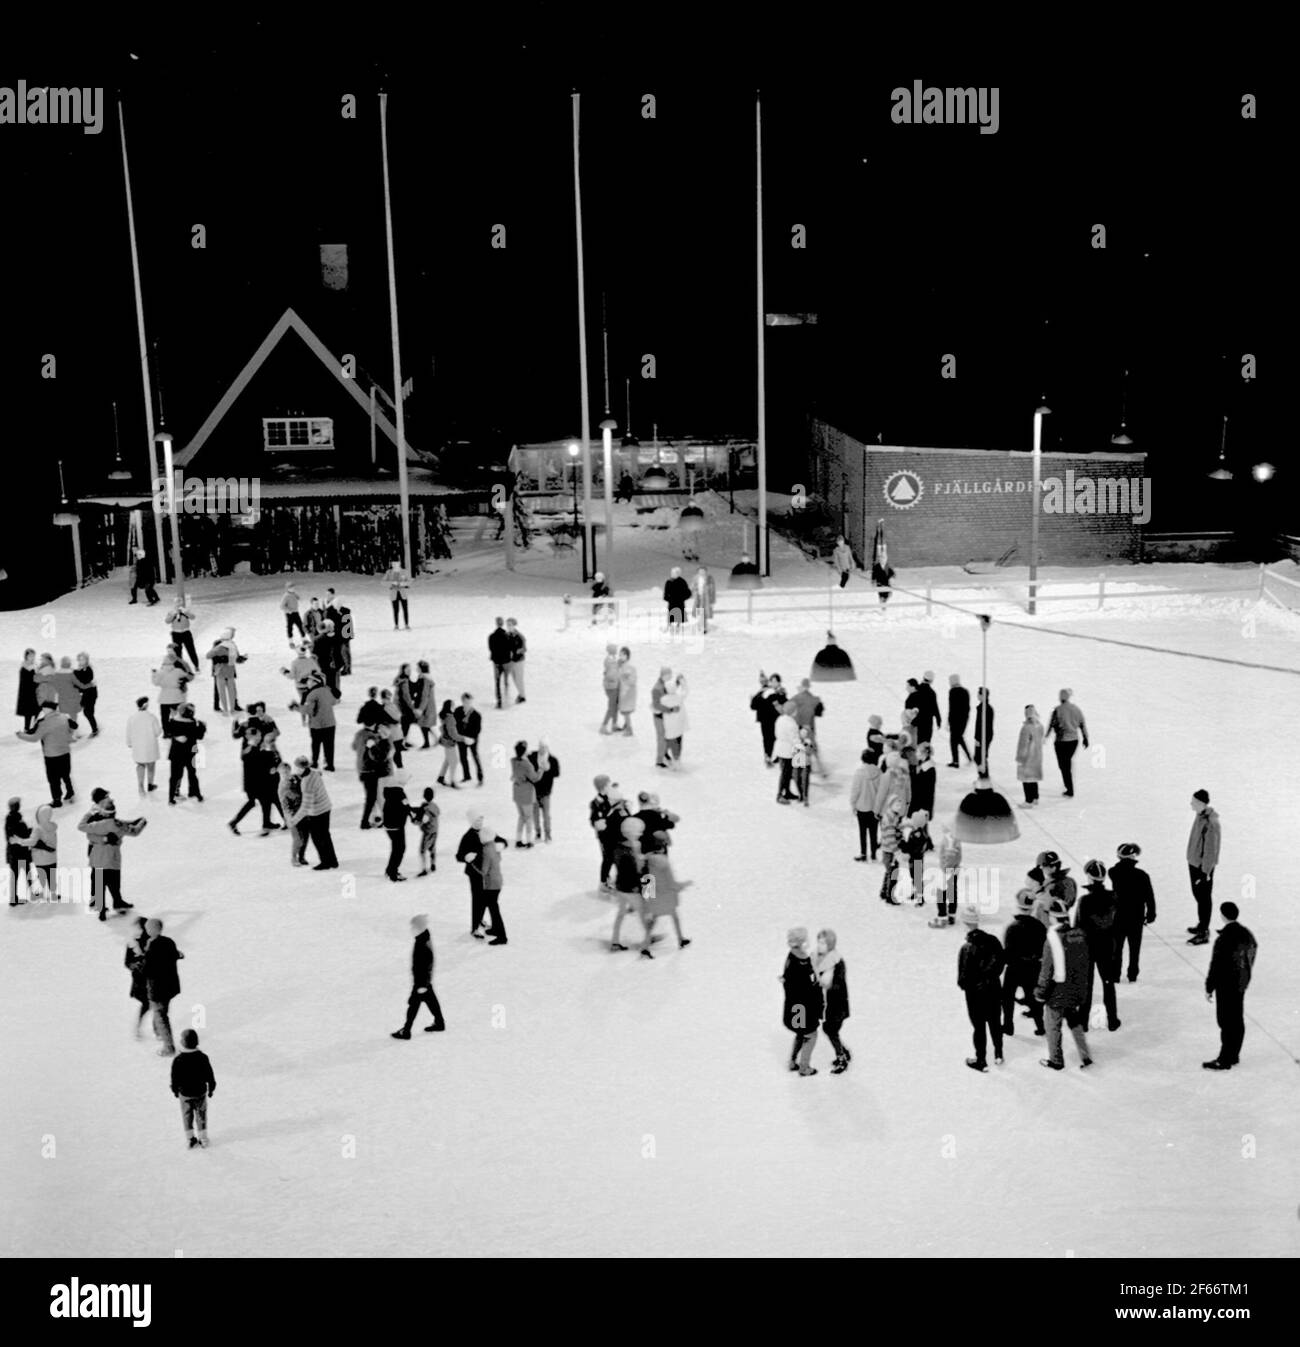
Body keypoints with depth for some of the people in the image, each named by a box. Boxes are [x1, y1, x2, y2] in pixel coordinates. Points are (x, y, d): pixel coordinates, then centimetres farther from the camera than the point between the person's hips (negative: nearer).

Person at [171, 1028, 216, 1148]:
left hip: (184, 1094, -1)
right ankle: (203, 1140, 24)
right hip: (200, 1092, 1)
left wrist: (175, 1090, 10)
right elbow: (209, 1075, -6)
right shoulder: (202, 1057, -17)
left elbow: (174, 1077, -8)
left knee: (187, 1117, 17)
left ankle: (191, 1139, 23)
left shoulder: (178, 1060, -19)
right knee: (201, 1116, 15)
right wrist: (211, 1088, 9)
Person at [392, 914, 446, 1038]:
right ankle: (439, 1023, 38)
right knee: (431, 1000, 23)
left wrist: (422, 985, -19)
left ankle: (406, 1031, 15)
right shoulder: (422, 939, -2)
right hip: (425, 980, 9)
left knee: (413, 1004, 3)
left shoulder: (424, 947, -32)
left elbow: (427, 967, -26)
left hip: (421, 981, -9)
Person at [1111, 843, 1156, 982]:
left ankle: (1115, 974, 16)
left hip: (1118, 917, 1)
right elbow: (1149, 897, -9)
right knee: (1134, 947, 15)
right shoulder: (1142, 875, -16)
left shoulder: (1114, 873, -14)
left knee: (1116, 946, 14)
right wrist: (1150, 914, 2)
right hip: (1136, 918, -1)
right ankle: (1132, 975, 21)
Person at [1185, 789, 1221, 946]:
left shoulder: (1210, 823, -27)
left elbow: (1211, 851, -23)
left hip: (1203, 866, -9)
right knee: (1197, 894, 22)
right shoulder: (1200, 815, 1)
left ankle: (1204, 934, 15)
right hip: (1194, 862, 9)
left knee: (1204, 898, 3)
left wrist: (1205, 872, -19)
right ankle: (1202, 925, 39)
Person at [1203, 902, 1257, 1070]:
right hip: (1242, 983, 8)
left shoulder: (1223, 939, -24)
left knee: (1226, 1023, 0)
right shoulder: (1247, 934, 0)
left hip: (1226, 986, -8)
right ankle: (1234, 1056, 28)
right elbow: (1251, 958, 11)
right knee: (1238, 1020, 16)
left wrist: (1209, 988, -10)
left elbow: (1216, 966, -20)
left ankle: (1225, 1061, 8)